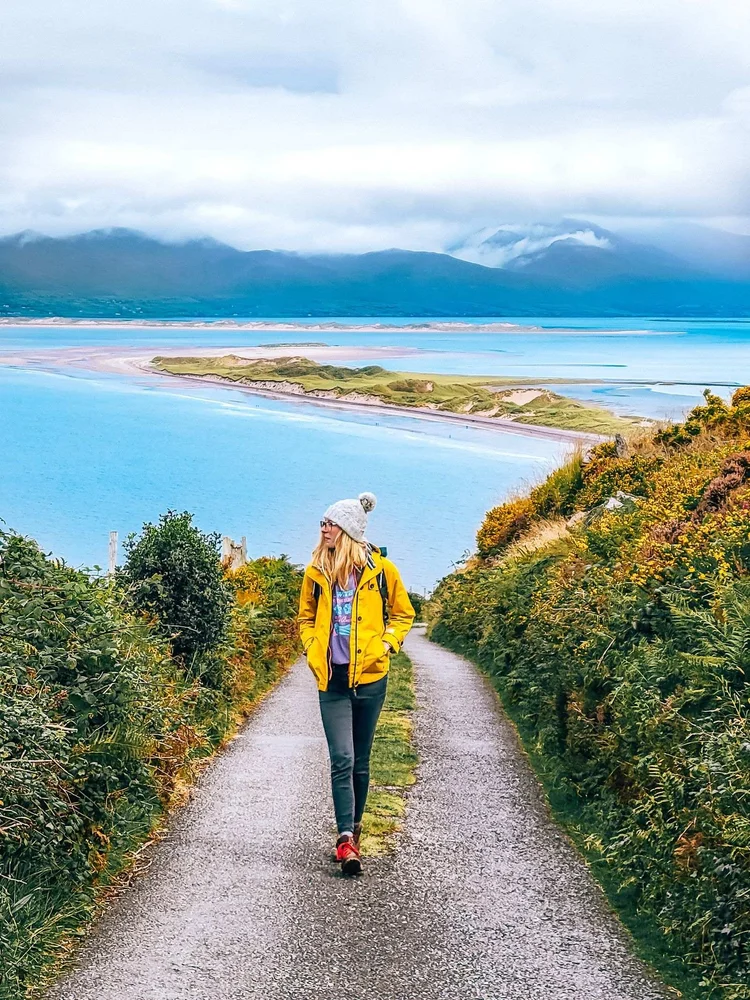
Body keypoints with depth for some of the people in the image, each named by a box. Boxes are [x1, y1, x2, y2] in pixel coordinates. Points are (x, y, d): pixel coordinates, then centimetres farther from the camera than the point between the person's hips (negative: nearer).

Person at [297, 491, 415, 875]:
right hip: (332, 680, 1)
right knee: (342, 760, -10)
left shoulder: (381, 569, -2)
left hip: (370, 678, -1)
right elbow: (306, 618, 18)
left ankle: (354, 827, 25)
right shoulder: (317, 572, 4)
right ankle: (347, 838, -12)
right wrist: (312, 650, 3)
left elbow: (402, 613, 10)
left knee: (360, 760, 10)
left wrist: (387, 643, -4)